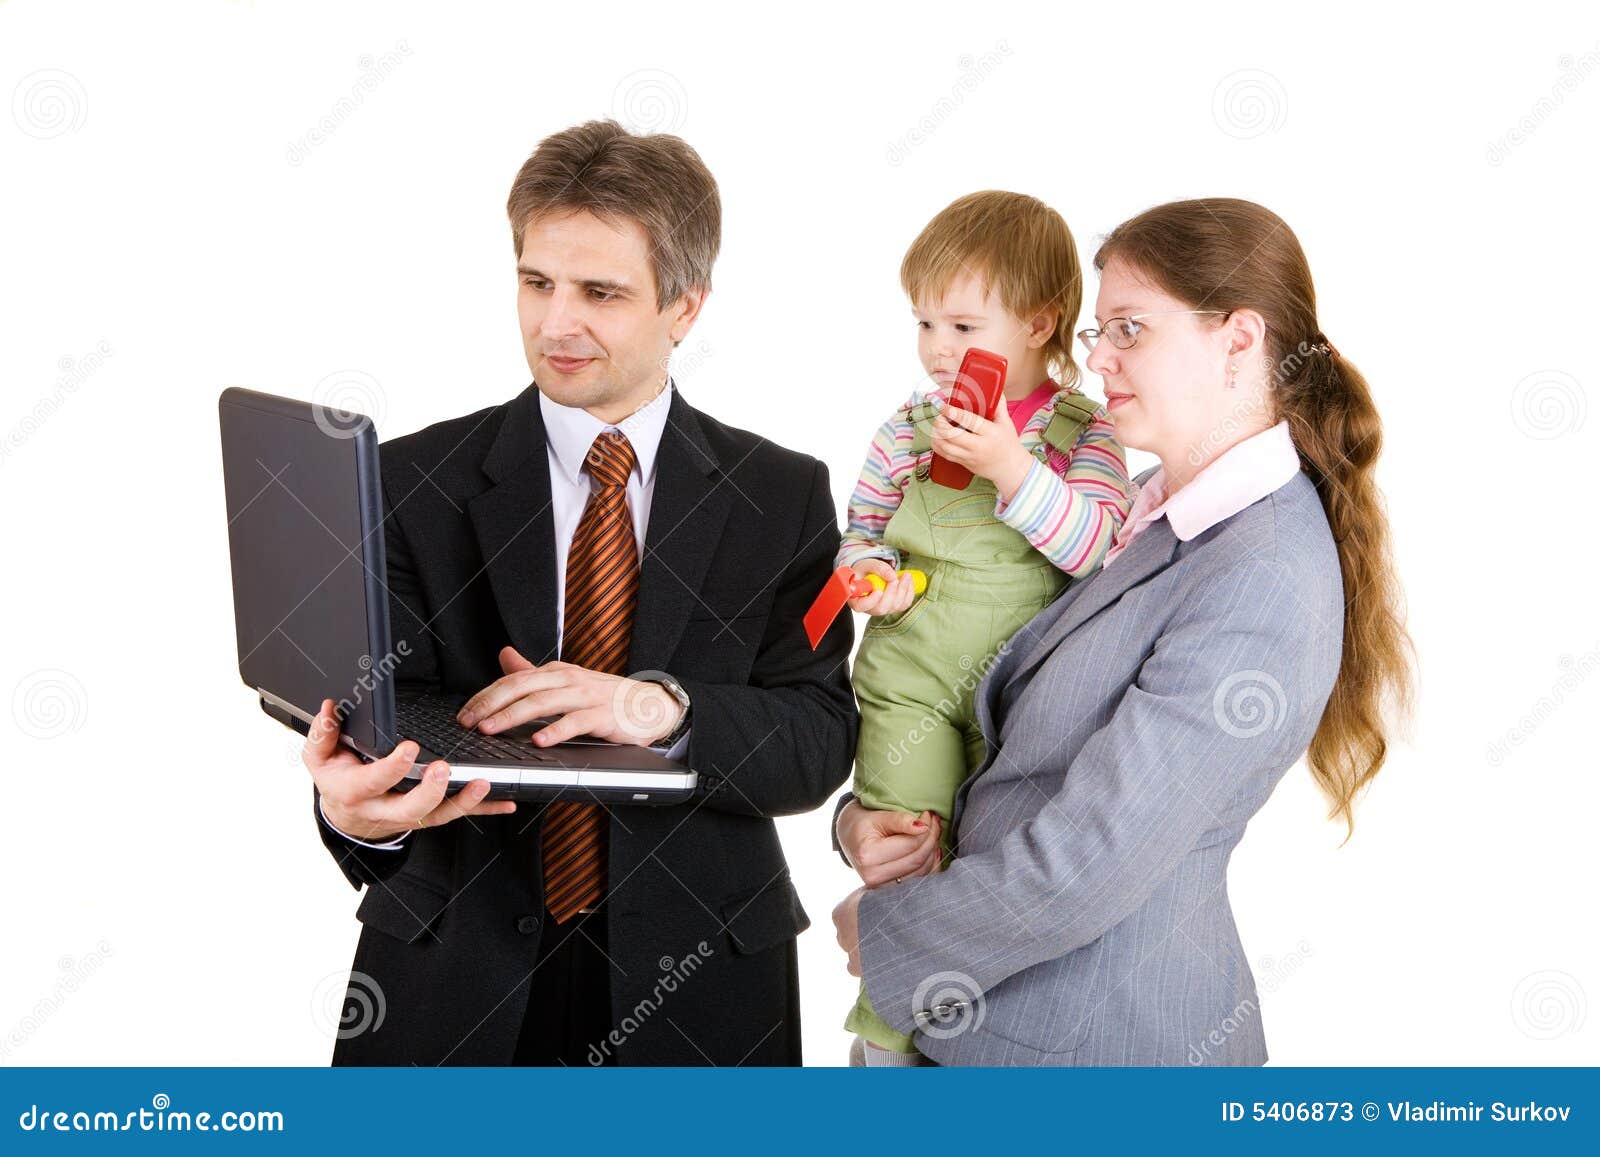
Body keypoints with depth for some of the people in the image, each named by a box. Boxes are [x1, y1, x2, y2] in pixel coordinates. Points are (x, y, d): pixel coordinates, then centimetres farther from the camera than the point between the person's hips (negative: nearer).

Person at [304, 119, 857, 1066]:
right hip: (453, 982, 0)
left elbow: (819, 741, -9)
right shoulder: (415, 482, -4)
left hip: (695, 989, 1)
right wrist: (356, 808, -35)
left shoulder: (785, 496, -2)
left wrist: (664, 707, -29)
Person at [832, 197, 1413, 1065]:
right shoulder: (1154, 511, 5)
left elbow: (1085, 869, -25)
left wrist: (882, 927, -12)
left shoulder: (1259, 587, -23)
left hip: (1106, 1036, -8)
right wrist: (864, 815, -4)